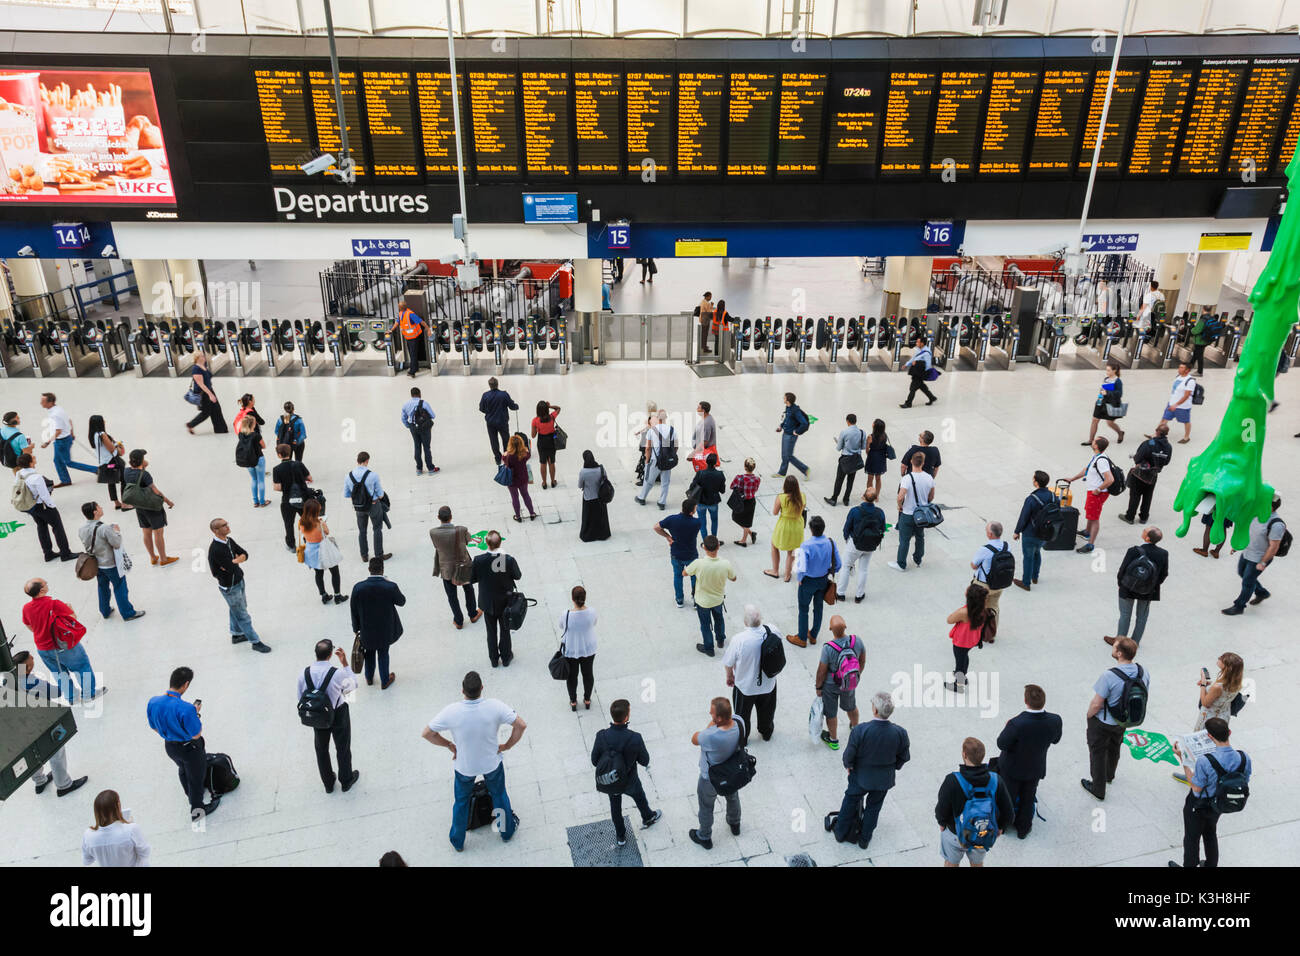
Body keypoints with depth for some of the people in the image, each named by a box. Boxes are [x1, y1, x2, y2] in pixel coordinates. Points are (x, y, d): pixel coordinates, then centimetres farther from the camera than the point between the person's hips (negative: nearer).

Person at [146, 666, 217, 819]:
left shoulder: (152, 702, -19)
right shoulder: (186, 709, -38)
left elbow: (155, 728, -1)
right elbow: (196, 734, -25)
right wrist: (196, 713, -13)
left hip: (170, 747, 6)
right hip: (191, 749, -6)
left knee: (183, 770, 35)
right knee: (196, 777, 20)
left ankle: (190, 794, 62)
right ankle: (196, 809, 40)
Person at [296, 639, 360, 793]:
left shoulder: (304, 673, -20)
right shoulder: (338, 673, -30)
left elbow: (300, 698, -5)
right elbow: (353, 685, -8)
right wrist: (345, 663, -8)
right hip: (339, 715, -3)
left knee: (321, 749, 26)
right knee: (343, 748, 21)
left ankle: (328, 783, 44)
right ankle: (346, 780, 42)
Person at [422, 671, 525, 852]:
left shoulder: (451, 711, -29)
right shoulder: (494, 706, -29)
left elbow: (426, 733, -18)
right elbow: (521, 725, -24)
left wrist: (450, 745, -5)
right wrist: (507, 745, -8)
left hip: (464, 767, 0)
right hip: (492, 763, 0)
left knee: (461, 801, 26)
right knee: (499, 795, 27)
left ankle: (457, 841, 44)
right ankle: (507, 831, 47)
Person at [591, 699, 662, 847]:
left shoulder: (601, 736, -29)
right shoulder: (635, 738, -35)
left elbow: (595, 761, -14)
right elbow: (645, 761, -19)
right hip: (629, 782, -1)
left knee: (615, 805, 30)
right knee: (640, 798, 32)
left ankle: (620, 836, 51)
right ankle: (648, 819, 62)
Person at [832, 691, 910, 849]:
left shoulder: (859, 730, -33)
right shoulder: (900, 733, -26)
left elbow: (849, 755, -19)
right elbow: (904, 757, -8)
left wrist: (848, 765, 3)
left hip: (861, 776, -1)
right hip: (884, 779, 2)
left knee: (850, 801, 25)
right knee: (873, 806, 26)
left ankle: (841, 832, 46)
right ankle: (864, 839, 44)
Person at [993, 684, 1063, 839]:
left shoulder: (1016, 724, -41)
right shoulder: (1055, 721, -27)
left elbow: (1002, 744, -24)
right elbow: (1055, 740, -5)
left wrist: (1008, 727, -10)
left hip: (1012, 768, -3)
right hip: (1035, 768, 3)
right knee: (1028, 798, 28)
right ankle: (1023, 829, 48)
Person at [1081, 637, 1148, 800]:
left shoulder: (1109, 677, -38)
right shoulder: (1143, 671, -18)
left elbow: (1096, 704, -28)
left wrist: (1089, 715, -7)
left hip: (1102, 723, -6)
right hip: (1124, 721, 6)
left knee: (1098, 752, 17)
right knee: (1115, 747, 32)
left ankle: (1098, 789, 34)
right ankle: (1109, 775, 57)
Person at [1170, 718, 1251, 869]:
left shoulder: (1204, 761, -39)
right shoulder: (1244, 758, -22)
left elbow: (1197, 788, -24)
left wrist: (1182, 758, -23)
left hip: (1197, 807, -5)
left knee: (1192, 837, 20)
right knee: (1211, 834, 32)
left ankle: (1189, 865, 40)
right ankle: (1211, 864, 51)